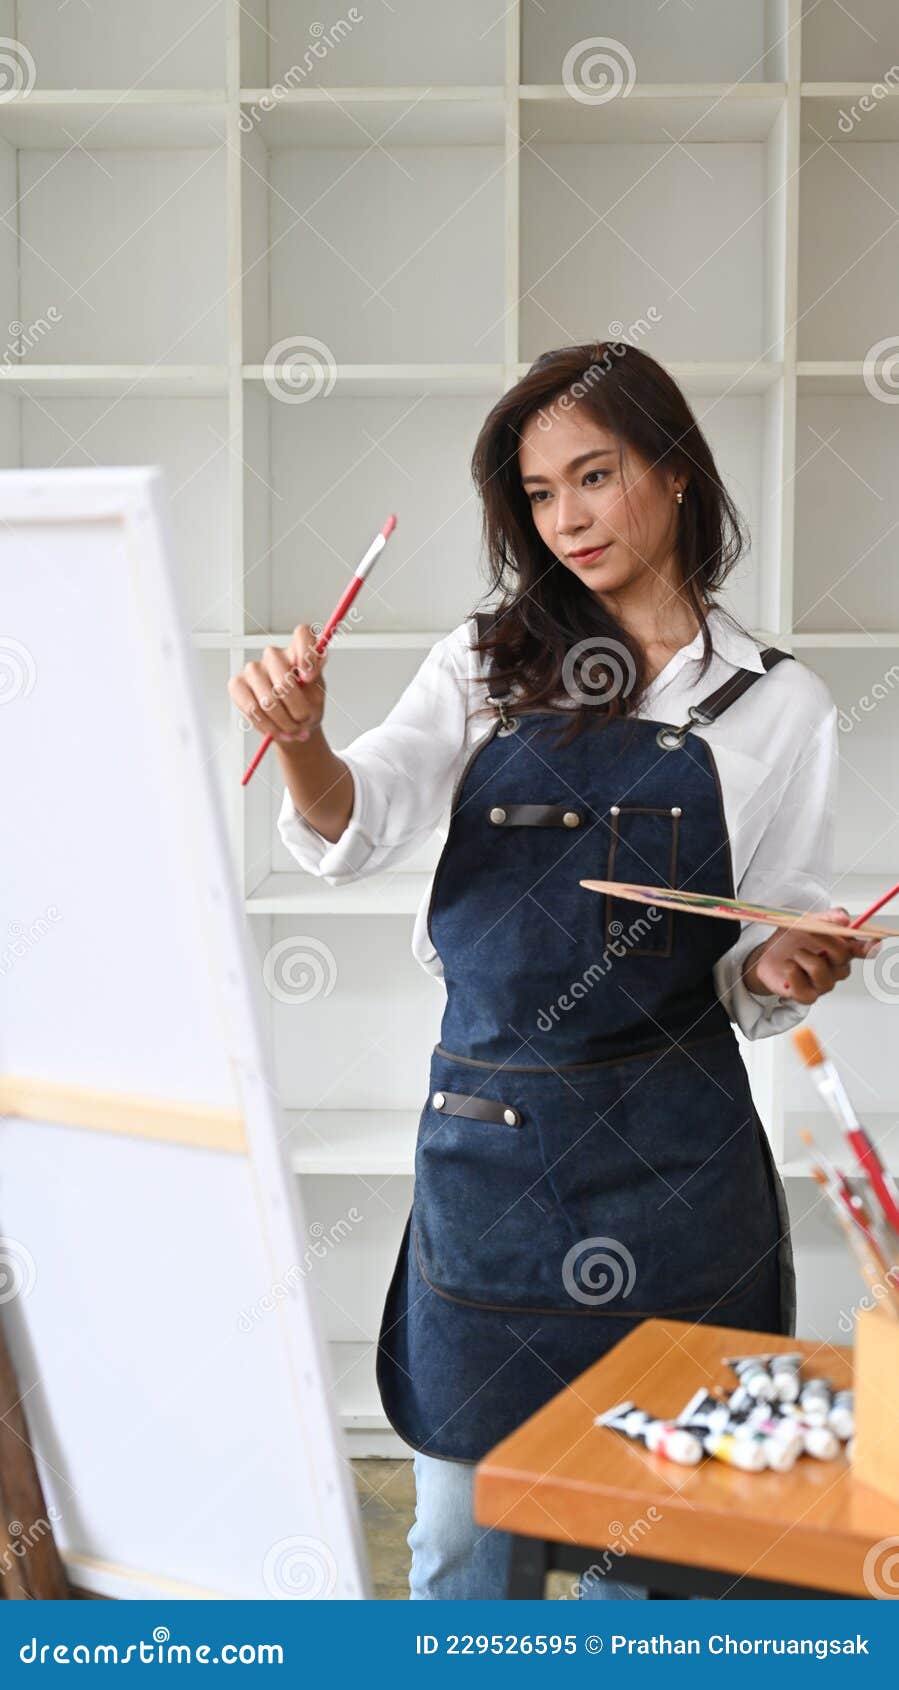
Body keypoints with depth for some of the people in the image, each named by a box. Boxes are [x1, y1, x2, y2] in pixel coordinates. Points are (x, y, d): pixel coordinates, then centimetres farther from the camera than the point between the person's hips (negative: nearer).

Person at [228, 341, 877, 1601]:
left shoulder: (779, 706, 3)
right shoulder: (489, 664, 6)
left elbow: (760, 969, 6)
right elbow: (360, 827, -10)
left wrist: (780, 972, -16)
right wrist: (302, 743, -30)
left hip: (669, 1155, -1)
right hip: (483, 1133, 1)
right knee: (460, 1530, 13)